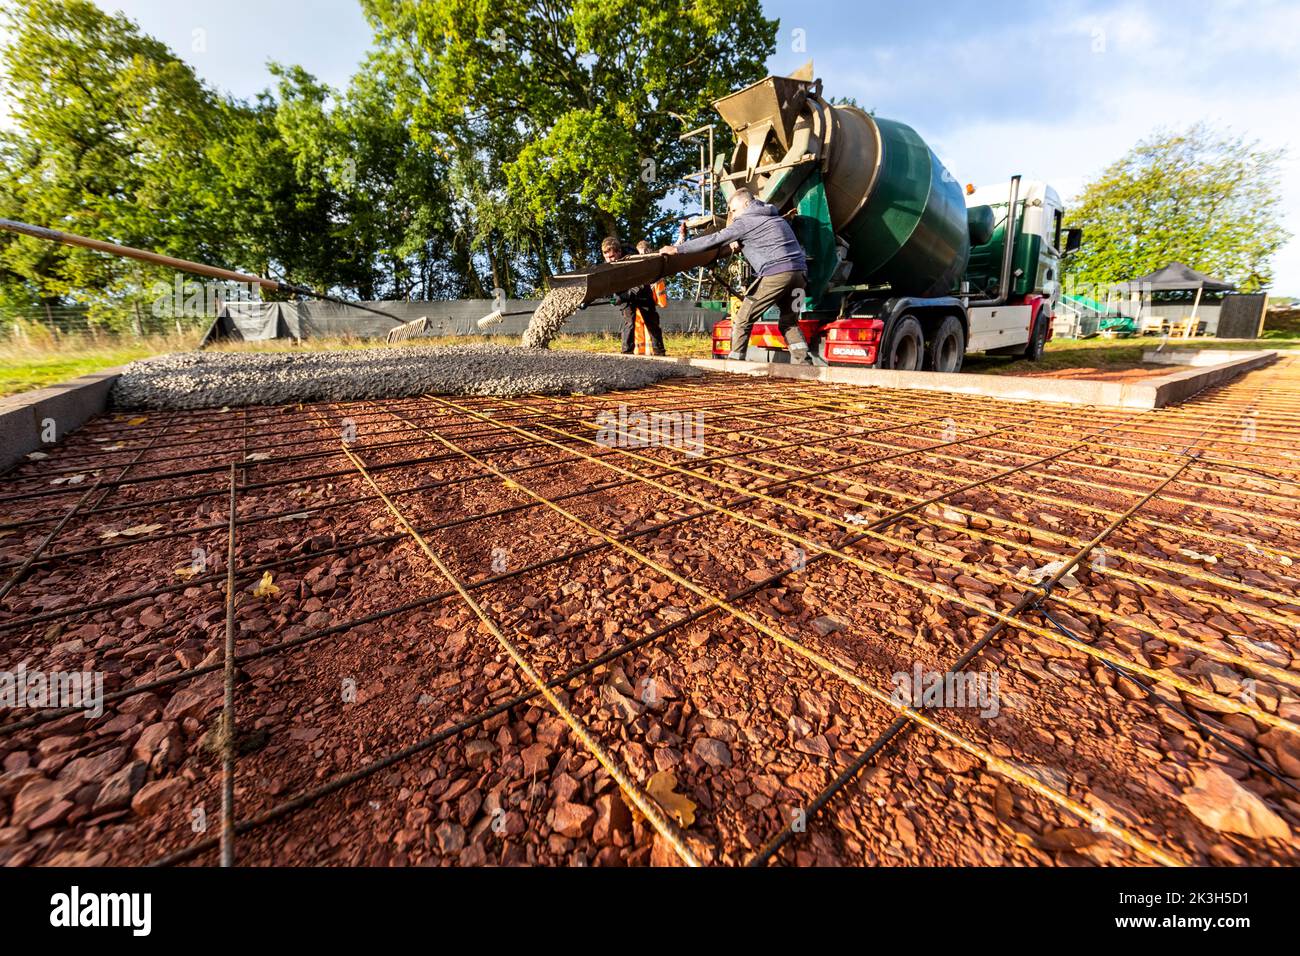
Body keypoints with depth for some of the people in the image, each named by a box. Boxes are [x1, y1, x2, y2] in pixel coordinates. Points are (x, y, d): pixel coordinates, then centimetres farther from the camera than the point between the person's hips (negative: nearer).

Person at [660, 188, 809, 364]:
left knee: (742, 320, 0)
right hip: (800, 273, 8)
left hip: (775, 274, -8)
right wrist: (739, 242, 28)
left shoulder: (745, 221, 3)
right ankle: (802, 363, 7)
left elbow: (713, 240, 0)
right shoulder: (776, 217, 27)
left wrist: (677, 248, 4)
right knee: (789, 321, 18)